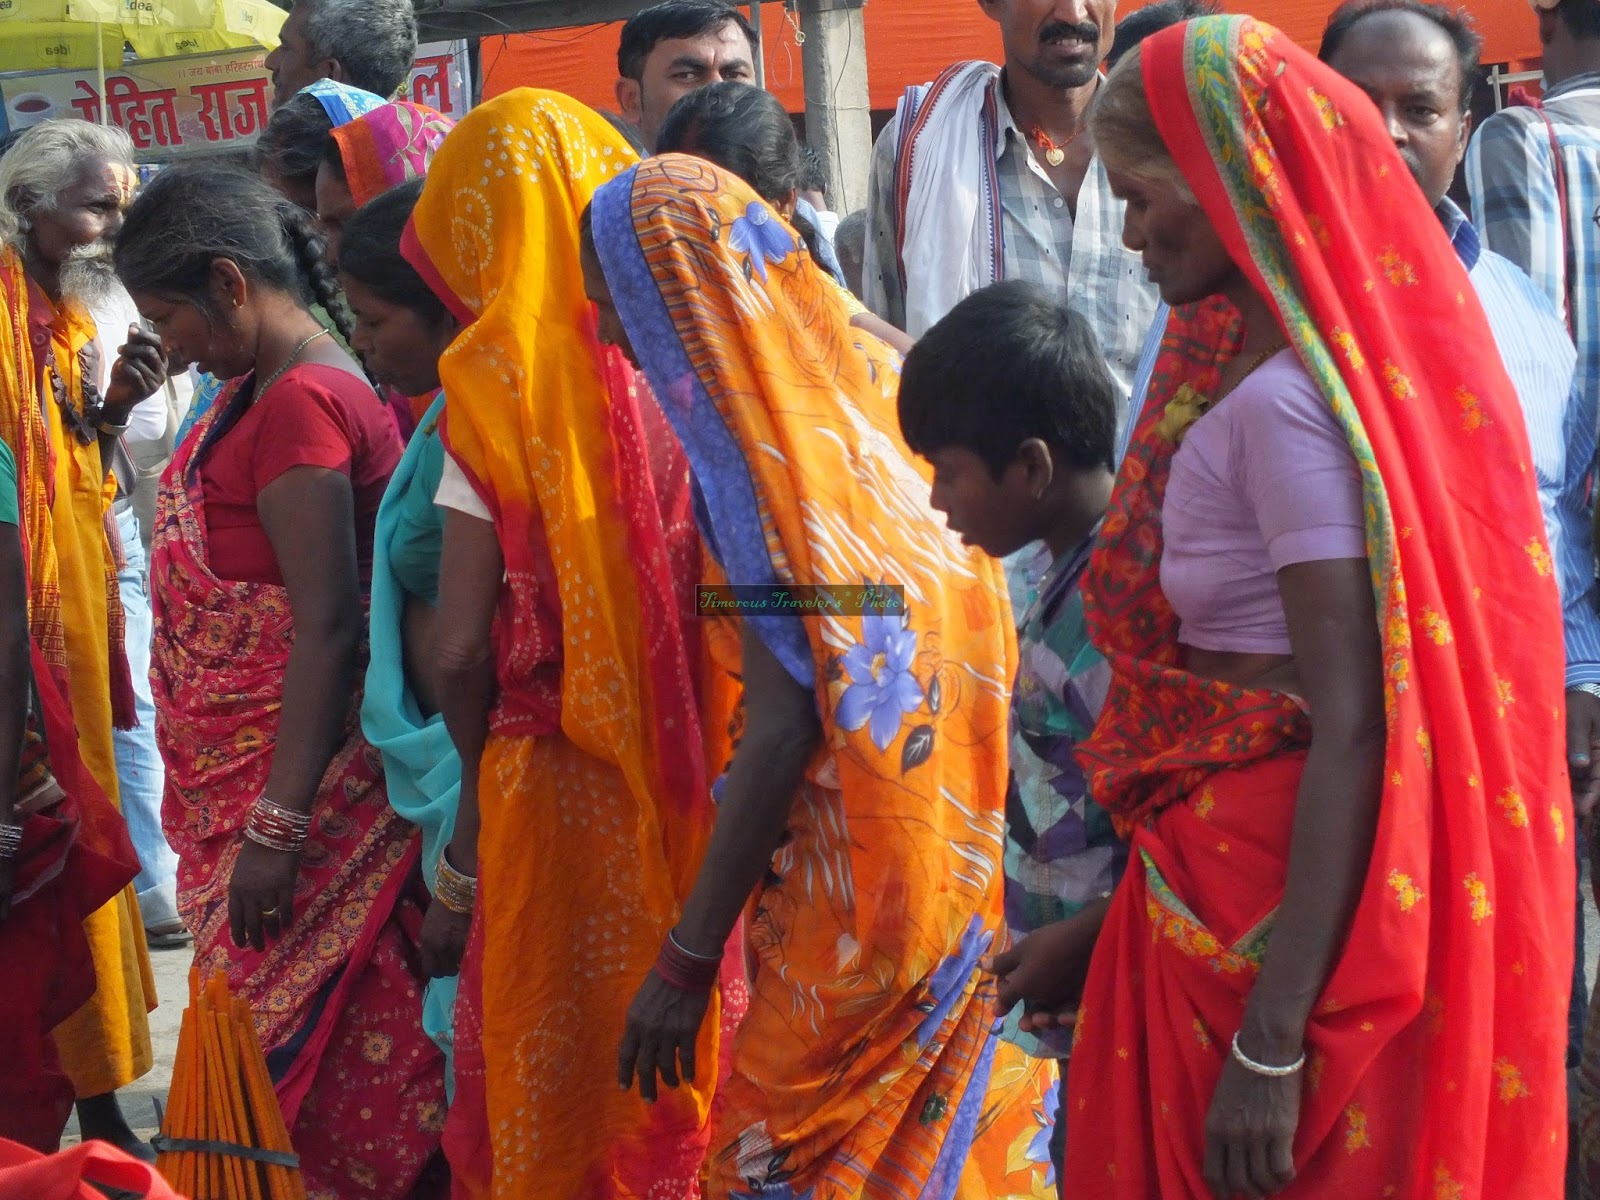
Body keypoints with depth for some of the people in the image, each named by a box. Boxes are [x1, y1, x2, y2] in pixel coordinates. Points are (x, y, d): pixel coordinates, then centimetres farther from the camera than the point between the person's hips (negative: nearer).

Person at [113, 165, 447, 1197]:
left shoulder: (299, 402, -17)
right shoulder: (255, 390, 13)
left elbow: (328, 627, -22)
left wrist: (276, 828, -23)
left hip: (295, 784, -9)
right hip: (238, 776, 9)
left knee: (312, 1041, -2)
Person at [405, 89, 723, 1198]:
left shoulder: (497, 382, -10)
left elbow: (463, 648, -10)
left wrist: (476, 795, 6)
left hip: (563, 781, -3)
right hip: (713, 777, 3)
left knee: (561, 1073, 12)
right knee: (704, 1057, 15)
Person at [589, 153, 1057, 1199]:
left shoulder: (757, 447, -17)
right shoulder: (877, 373, 5)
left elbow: (783, 729, -20)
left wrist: (686, 958, -16)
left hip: (855, 874, -8)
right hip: (975, 860, 8)